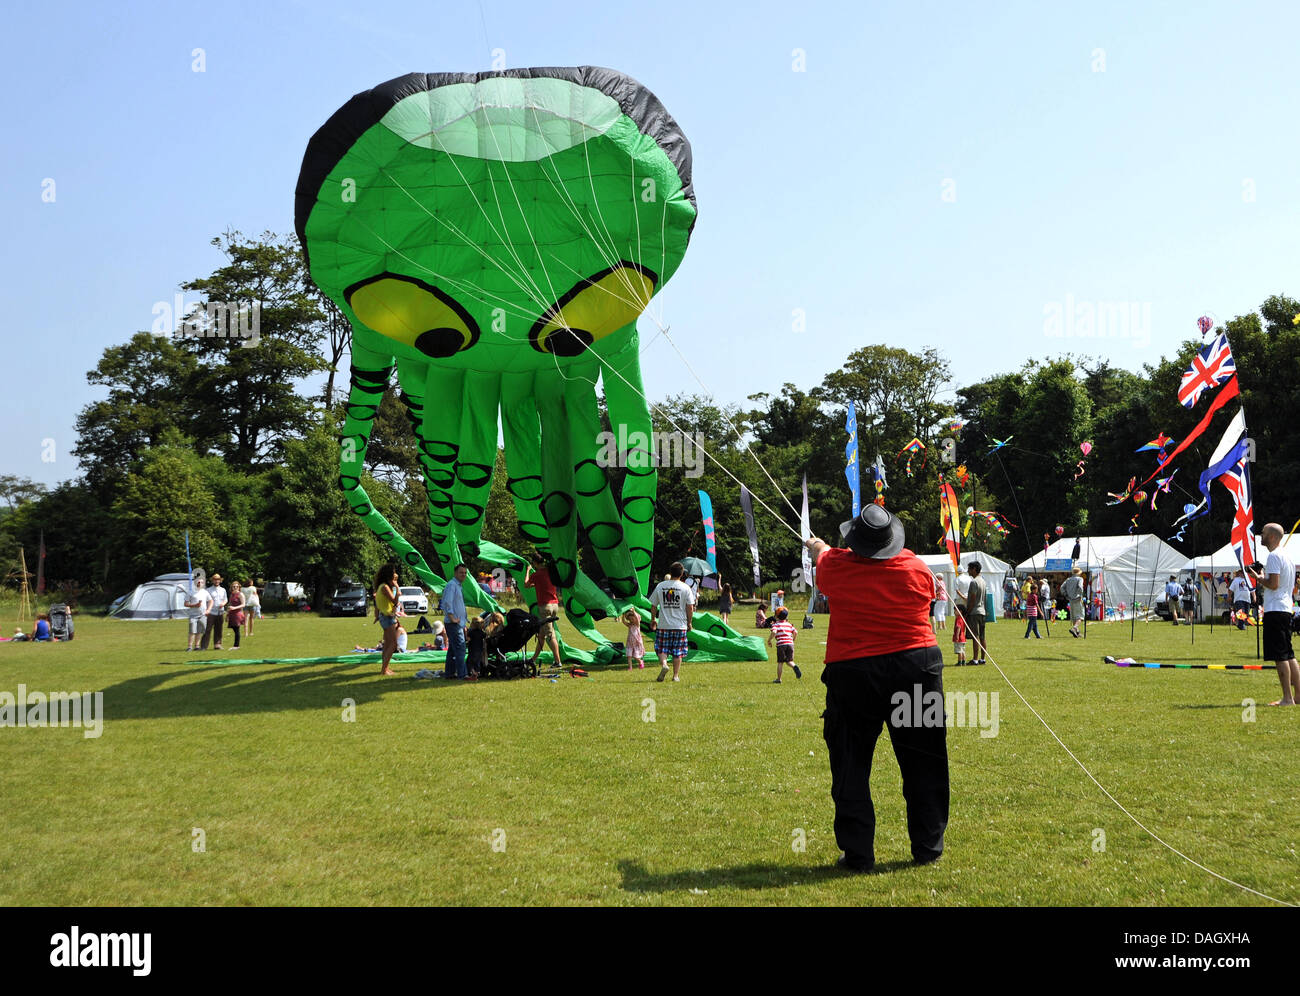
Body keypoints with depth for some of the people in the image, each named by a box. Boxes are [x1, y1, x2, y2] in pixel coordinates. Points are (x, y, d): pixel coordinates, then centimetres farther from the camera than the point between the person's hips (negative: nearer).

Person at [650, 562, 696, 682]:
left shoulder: (660, 586, 1)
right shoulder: (685, 587, -3)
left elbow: (653, 606, 5)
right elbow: (690, 607, -4)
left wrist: (653, 619, 18)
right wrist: (689, 622, 7)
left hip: (663, 625, 0)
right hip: (680, 625, 0)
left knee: (662, 649, 9)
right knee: (677, 652, 8)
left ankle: (663, 664, -17)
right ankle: (676, 675, 10)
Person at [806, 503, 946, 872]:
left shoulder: (836, 566, -6)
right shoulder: (916, 566, -4)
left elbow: (822, 555, 18)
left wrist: (816, 546, 43)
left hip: (852, 674, -1)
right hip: (916, 667, 1)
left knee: (851, 768, 8)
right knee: (923, 765, 12)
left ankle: (857, 853, 8)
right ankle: (928, 846, 20)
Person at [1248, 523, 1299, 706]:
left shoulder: (1274, 556, -13)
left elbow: (1274, 584, -22)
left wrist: (1259, 578, -4)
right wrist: (1264, 578, 19)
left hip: (1275, 609, -10)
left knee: (1280, 656, -8)